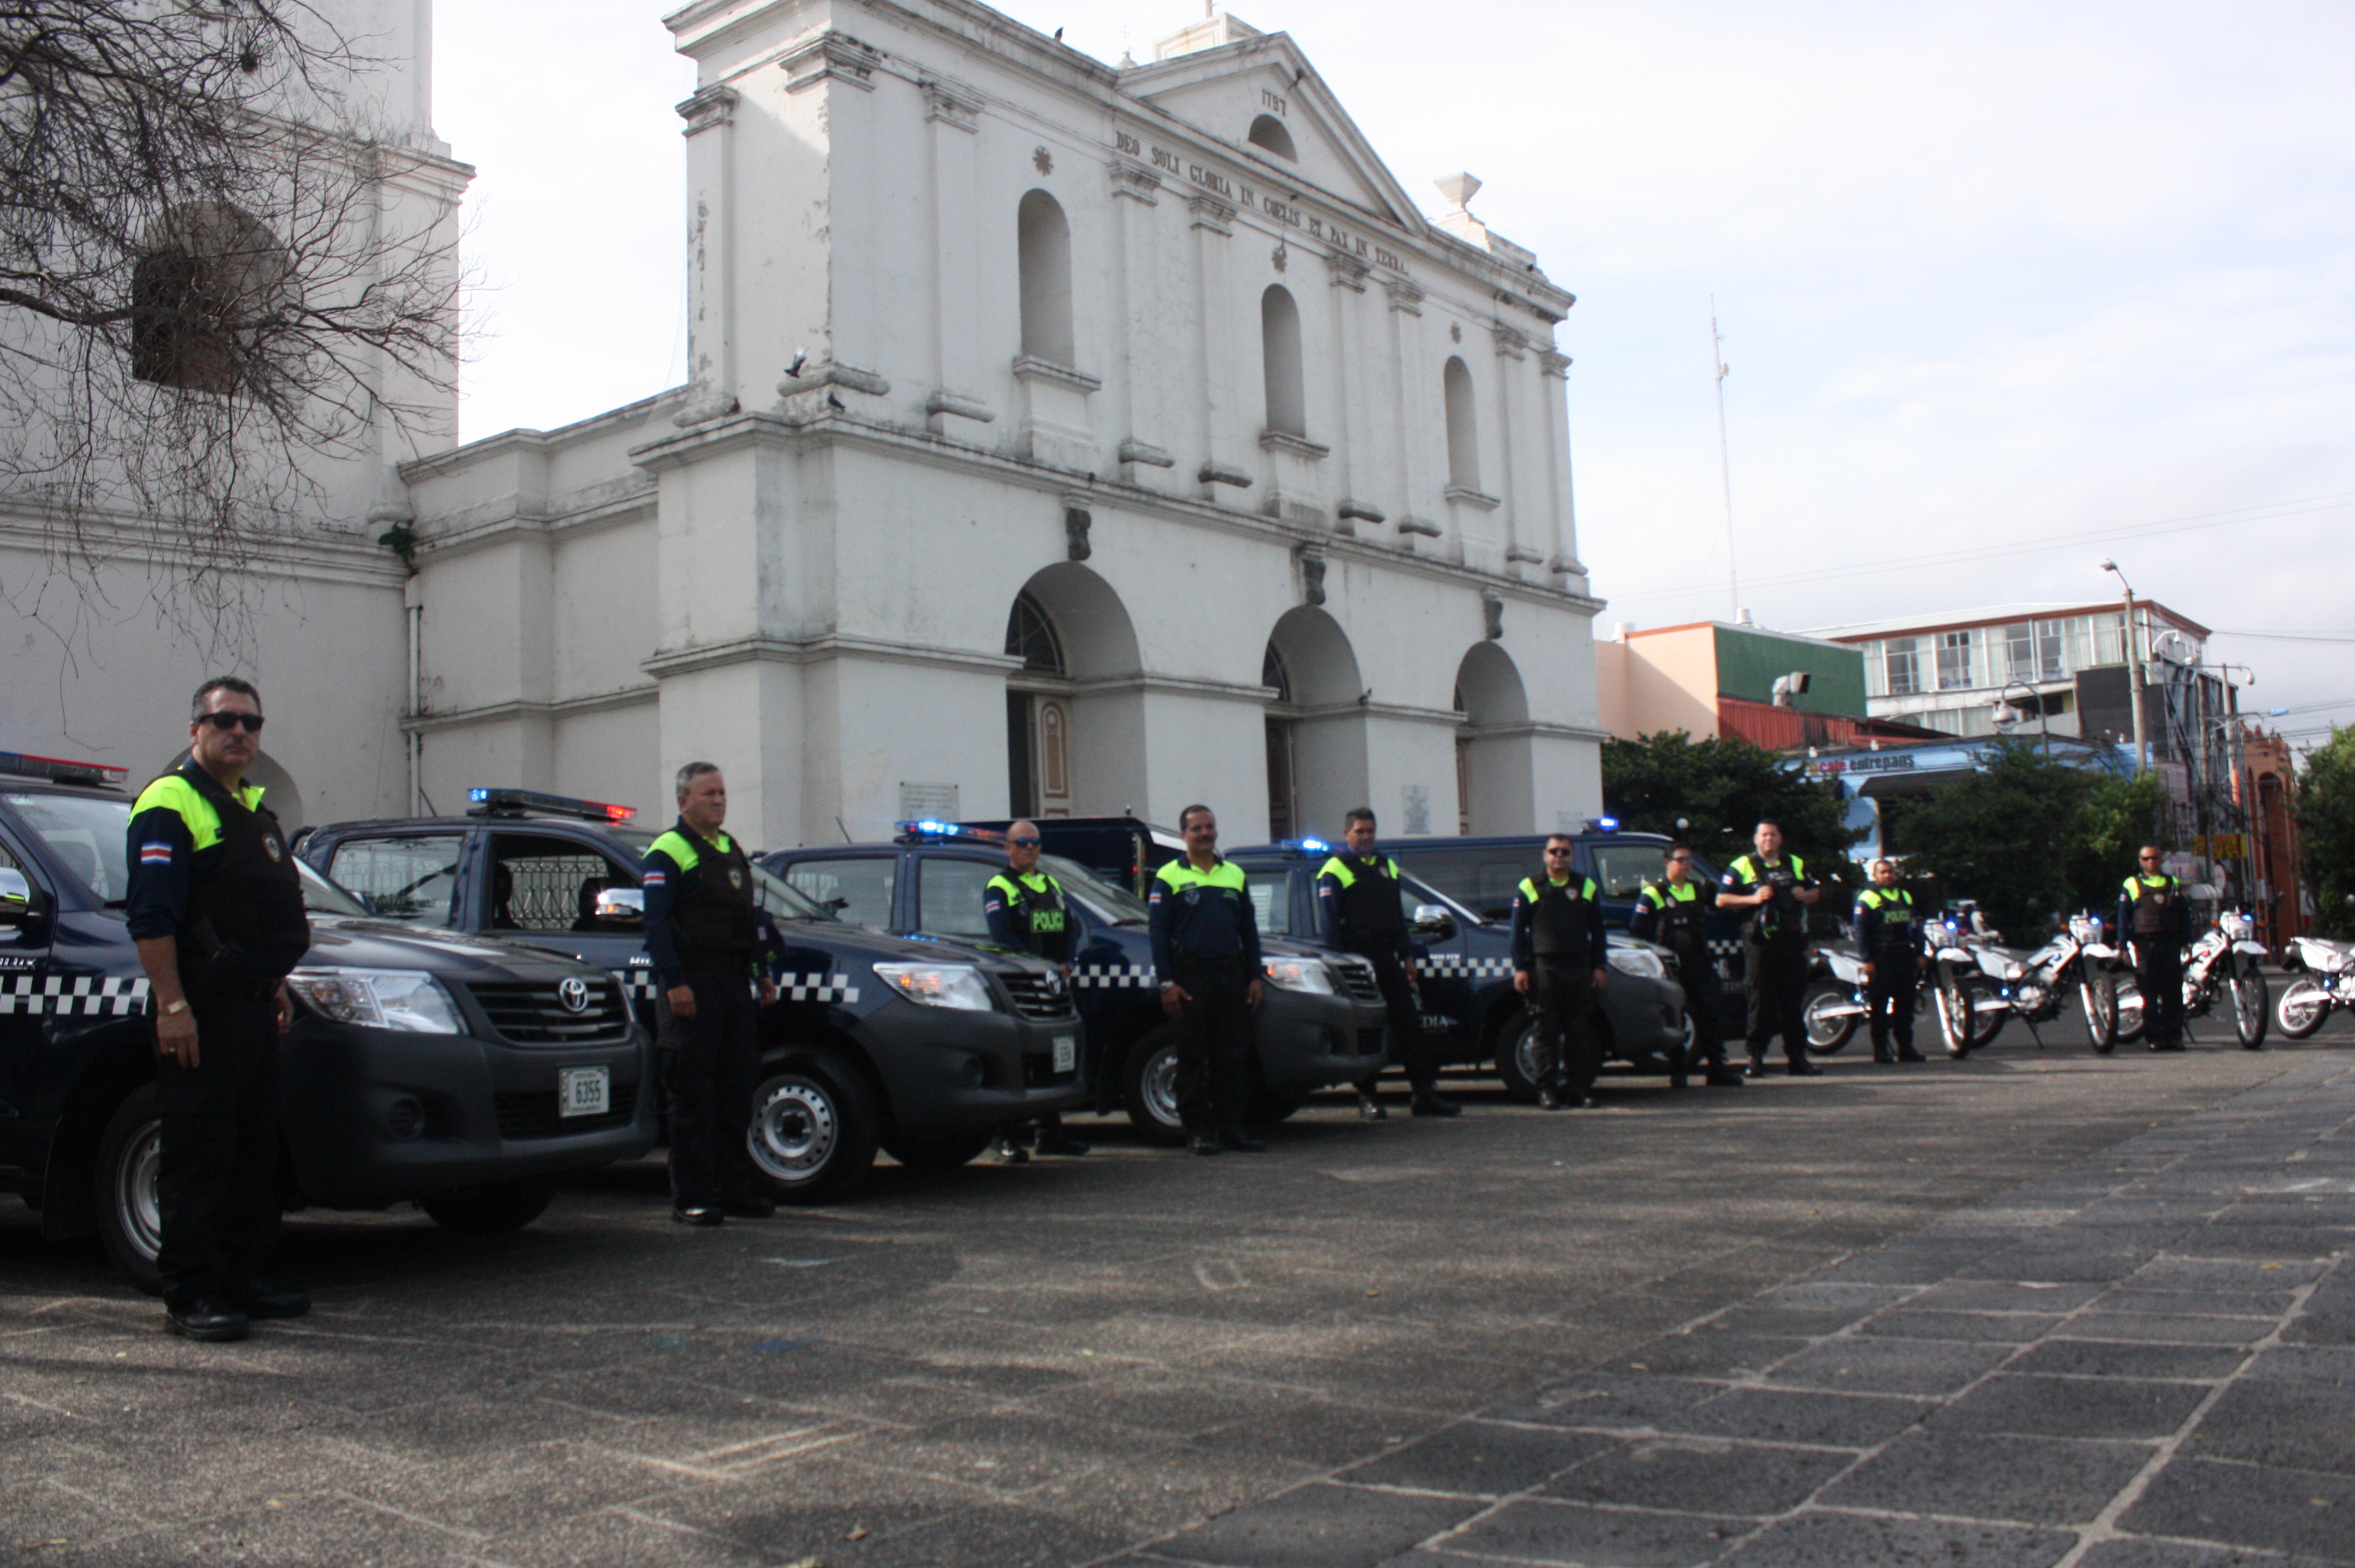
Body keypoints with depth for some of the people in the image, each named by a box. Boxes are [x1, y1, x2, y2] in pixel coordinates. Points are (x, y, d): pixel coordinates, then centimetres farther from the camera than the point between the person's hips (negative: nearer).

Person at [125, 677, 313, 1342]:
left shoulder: (252, 807, 20)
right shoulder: (168, 805, -8)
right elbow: (151, 917, -16)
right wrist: (171, 1005, -21)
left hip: (253, 1005, 9)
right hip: (200, 1008, -9)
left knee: (254, 1154, 12)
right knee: (198, 1156, -6)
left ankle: (240, 1280, 20)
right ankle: (190, 1296, -1)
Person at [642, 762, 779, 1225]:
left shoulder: (732, 851, 20)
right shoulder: (667, 853, -5)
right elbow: (656, 924, -13)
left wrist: (762, 973, 19)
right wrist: (675, 982, -21)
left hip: (734, 981, 8)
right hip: (692, 985, -8)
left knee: (735, 1092, 10)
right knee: (694, 1098, -5)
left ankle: (735, 1190, 17)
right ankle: (691, 1199, 0)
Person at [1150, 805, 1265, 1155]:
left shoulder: (1235, 875, 16)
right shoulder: (1169, 877, 2)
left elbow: (1249, 930, 17)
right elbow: (1158, 932, -3)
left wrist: (1255, 976, 9)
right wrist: (1167, 983, -11)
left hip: (1232, 977, 4)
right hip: (1191, 978, -4)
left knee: (1233, 1057, 5)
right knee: (1193, 1058, -1)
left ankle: (1231, 1127, 12)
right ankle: (1198, 1130, 5)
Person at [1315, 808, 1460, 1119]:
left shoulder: (1387, 867, 19)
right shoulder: (1334, 871, -2)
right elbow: (1329, 922, -7)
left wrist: (1407, 956, 14)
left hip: (1388, 959, 6)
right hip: (1357, 961, -6)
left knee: (1410, 1024, 3)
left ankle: (1425, 1093, 5)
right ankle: (1367, 1097, 4)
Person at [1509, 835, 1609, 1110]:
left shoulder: (1586, 887, 13)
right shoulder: (1529, 888, 7)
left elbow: (1597, 931, 15)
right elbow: (1519, 931, 5)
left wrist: (1600, 966, 7)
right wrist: (1520, 968, -3)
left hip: (1579, 969, 2)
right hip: (1543, 968, -2)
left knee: (1579, 1032, 3)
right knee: (1546, 1032, -2)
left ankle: (1579, 1089, 7)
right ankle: (1547, 1089, 2)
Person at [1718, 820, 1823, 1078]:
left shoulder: (1796, 865, 18)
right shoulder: (1741, 867, 4)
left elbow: (1815, 892, 25)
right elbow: (1721, 900, -1)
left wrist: (1805, 895, 1)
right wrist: (1753, 899, -13)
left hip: (1792, 940, 4)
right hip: (1760, 941, -4)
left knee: (1794, 998, 6)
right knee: (1760, 999, -4)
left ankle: (1796, 1057, 11)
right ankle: (1756, 1057, 1)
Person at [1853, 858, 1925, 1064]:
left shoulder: (1906, 896, 18)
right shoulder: (1868, 898, -3)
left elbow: (1915, 927, 21)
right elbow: (1860, 931, -8)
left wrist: (1919, 954, 12)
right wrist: (1867, 960, -14)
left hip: (1905, 958, 6)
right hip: (1880, 959, -6)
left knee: (1905, 1004, 7)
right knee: (1879, 1007, -4)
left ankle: (1906, 1047, 13)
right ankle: (1880, 1049, 0)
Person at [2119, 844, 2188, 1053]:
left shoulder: (2174, 884, 16)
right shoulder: (2131, 885, 8)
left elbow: (2185, 916, 16)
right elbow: (2123, 918, 5)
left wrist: (2187, 943, 7)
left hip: (2170, 944, 2)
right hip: (2145, 945, -2)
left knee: (2173, 992, 1)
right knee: (2149, 994, -2)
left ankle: (2174, 1035, 5)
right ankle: (2153, 1036, 1)